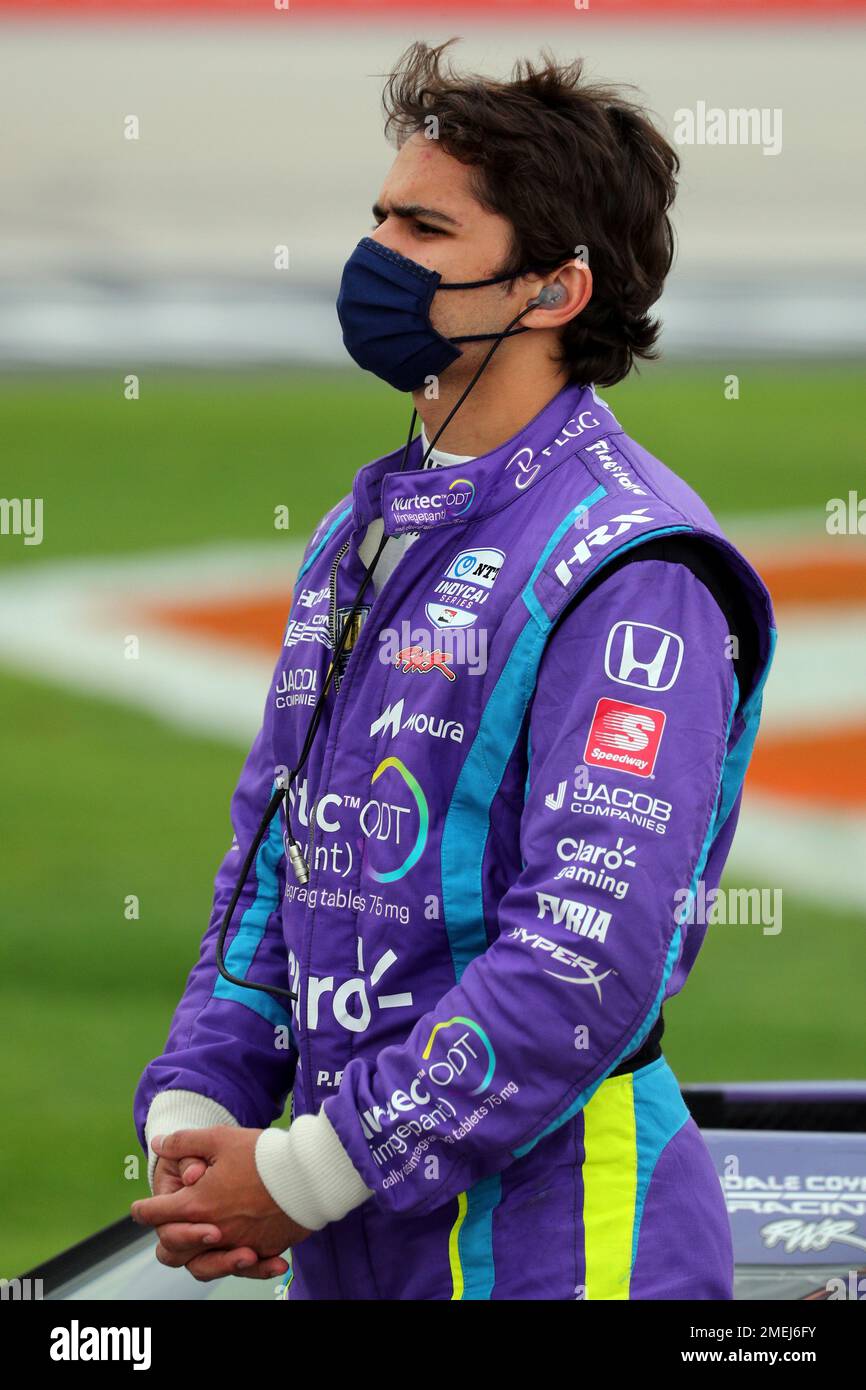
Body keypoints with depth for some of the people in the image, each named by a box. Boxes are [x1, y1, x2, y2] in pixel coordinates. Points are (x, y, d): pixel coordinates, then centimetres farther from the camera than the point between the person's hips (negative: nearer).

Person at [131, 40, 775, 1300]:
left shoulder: (629, 569, -13)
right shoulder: (360, 537, 15)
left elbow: (591, 958, -21)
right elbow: (272, 857, 17)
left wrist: (308, 1175, -19)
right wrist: (190, 1112, 0)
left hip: (544, 1235, -8)